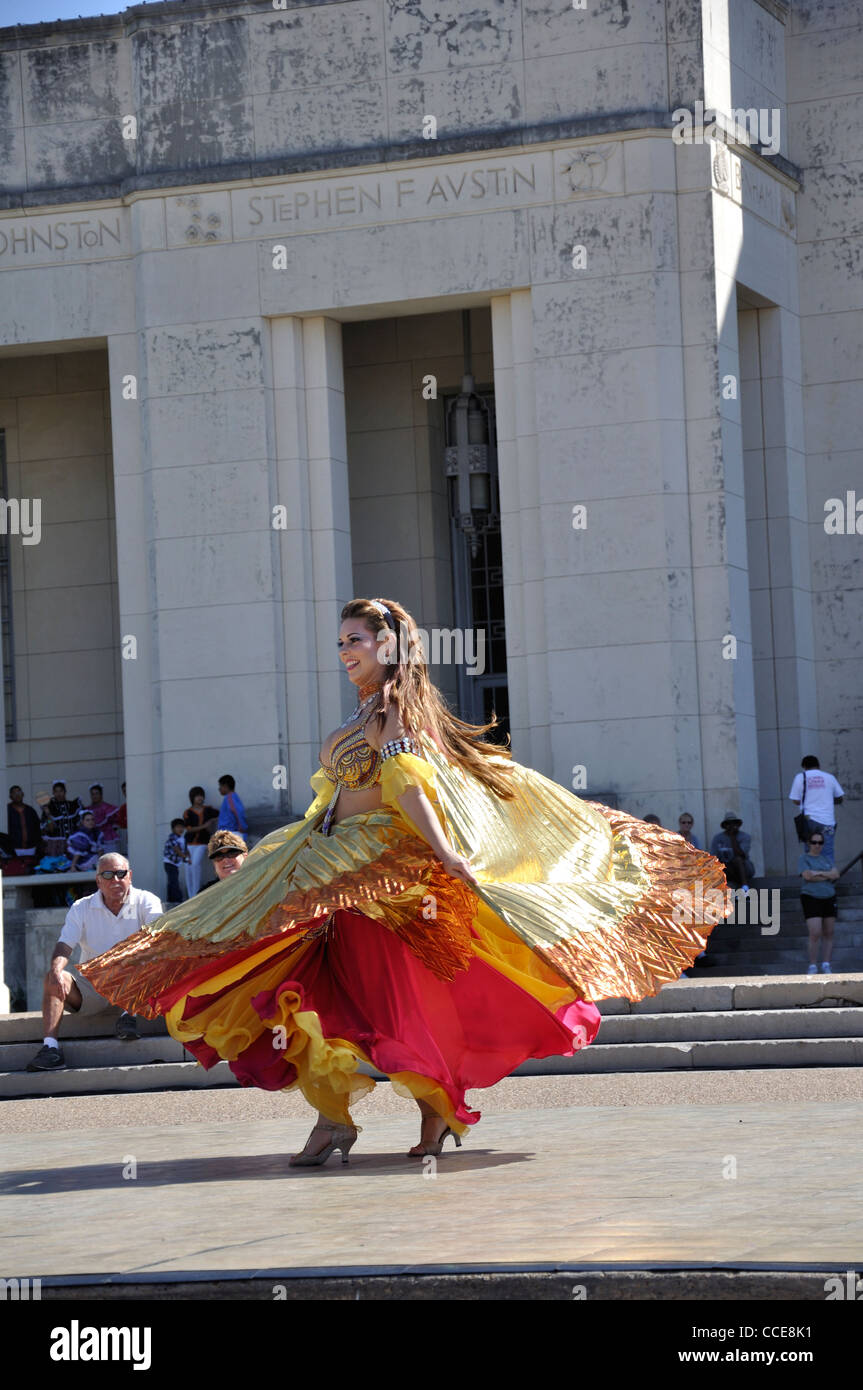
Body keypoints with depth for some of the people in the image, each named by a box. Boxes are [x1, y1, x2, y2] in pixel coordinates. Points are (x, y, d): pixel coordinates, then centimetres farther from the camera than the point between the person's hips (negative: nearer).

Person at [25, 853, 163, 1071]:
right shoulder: (82, 908, 6)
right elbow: (65, 945, -7)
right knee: (54, 978, -24)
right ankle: (50, 1046, -37)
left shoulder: (145, 901, 0)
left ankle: (128, 1013, -27)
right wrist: (56, 970, -31)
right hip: (91, 991, 2)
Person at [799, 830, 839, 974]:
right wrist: (828, 876, -8)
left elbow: (836, 874, -1)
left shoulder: (826, 858, 13)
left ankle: (826, 965, 9)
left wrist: (819, 873, -13)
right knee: (815, 934, -12)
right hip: (811, 898, -5)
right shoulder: (804, 859, -1)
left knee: (828, 934, 5)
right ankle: (813, 966, -7)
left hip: (829, 898, 5)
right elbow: (808, 876, -16)